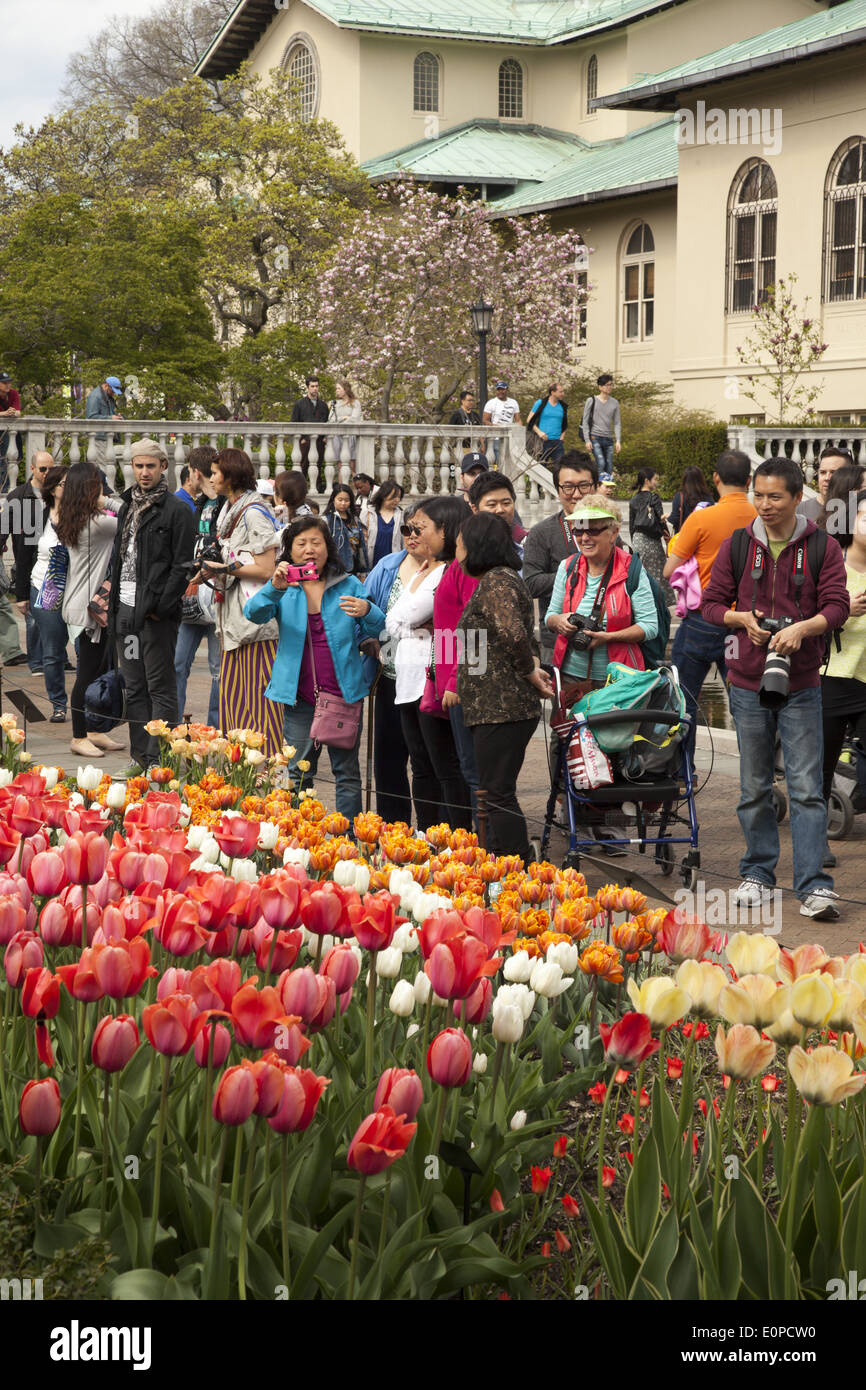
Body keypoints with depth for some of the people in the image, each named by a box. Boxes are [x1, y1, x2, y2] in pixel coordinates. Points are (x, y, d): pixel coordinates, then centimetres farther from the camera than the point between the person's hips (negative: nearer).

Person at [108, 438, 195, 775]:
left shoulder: (177, 511, -7)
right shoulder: (127, 508, 16)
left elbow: (182, 566, -11)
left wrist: (160, 607, -16)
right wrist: (114, 601, 11)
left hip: (157, 612, -8)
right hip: (126, 608, 8)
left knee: (160, 687, -3)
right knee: (134, 687, 11)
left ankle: (160, 758, -1)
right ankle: (140, 756, 18)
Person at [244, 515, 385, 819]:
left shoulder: (349, 585, 6)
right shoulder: (283, 588, 6)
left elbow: (378, 628, 4)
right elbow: (254, 613, -12)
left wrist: (366, 611, -20)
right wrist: (274, 588, -31)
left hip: (344, 692, 0)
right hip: (300, 696, 0)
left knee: (347, 772, 3)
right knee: (298, 772, 6)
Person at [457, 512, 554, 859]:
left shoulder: (495, 582, -13)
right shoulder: (501, 578, 19)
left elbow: (513, 634, -28)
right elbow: (525, 636, 24)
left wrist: (529, 671, -13)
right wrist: (533, 666, 7)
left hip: (500, 709, -10)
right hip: (496, 706, 10)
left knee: (499, 795, -8)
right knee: (497, 794, 13)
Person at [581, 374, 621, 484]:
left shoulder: (614, 403, 9)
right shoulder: (591, 401, 0)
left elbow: (617, 423, 12)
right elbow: (585, 421, 2)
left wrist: (618, 440, 1)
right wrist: (587, 440, -6)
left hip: (608, 439, 4)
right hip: (595, 437, -4)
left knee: (609, 469, 0)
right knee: (601, 463, -21)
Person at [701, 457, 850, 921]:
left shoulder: (822, 547, -1)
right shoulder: (737, 545, 4)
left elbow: (837, 607, -6)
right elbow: (712, 603, 7)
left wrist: (801, 628, -23)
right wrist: (744, 618, -12)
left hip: (801, 683, -2)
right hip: (748, 680, 2)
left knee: (806, 788, -6)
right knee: (754, 787, 10)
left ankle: (814, 886, -6)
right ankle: (758, 874, 22)